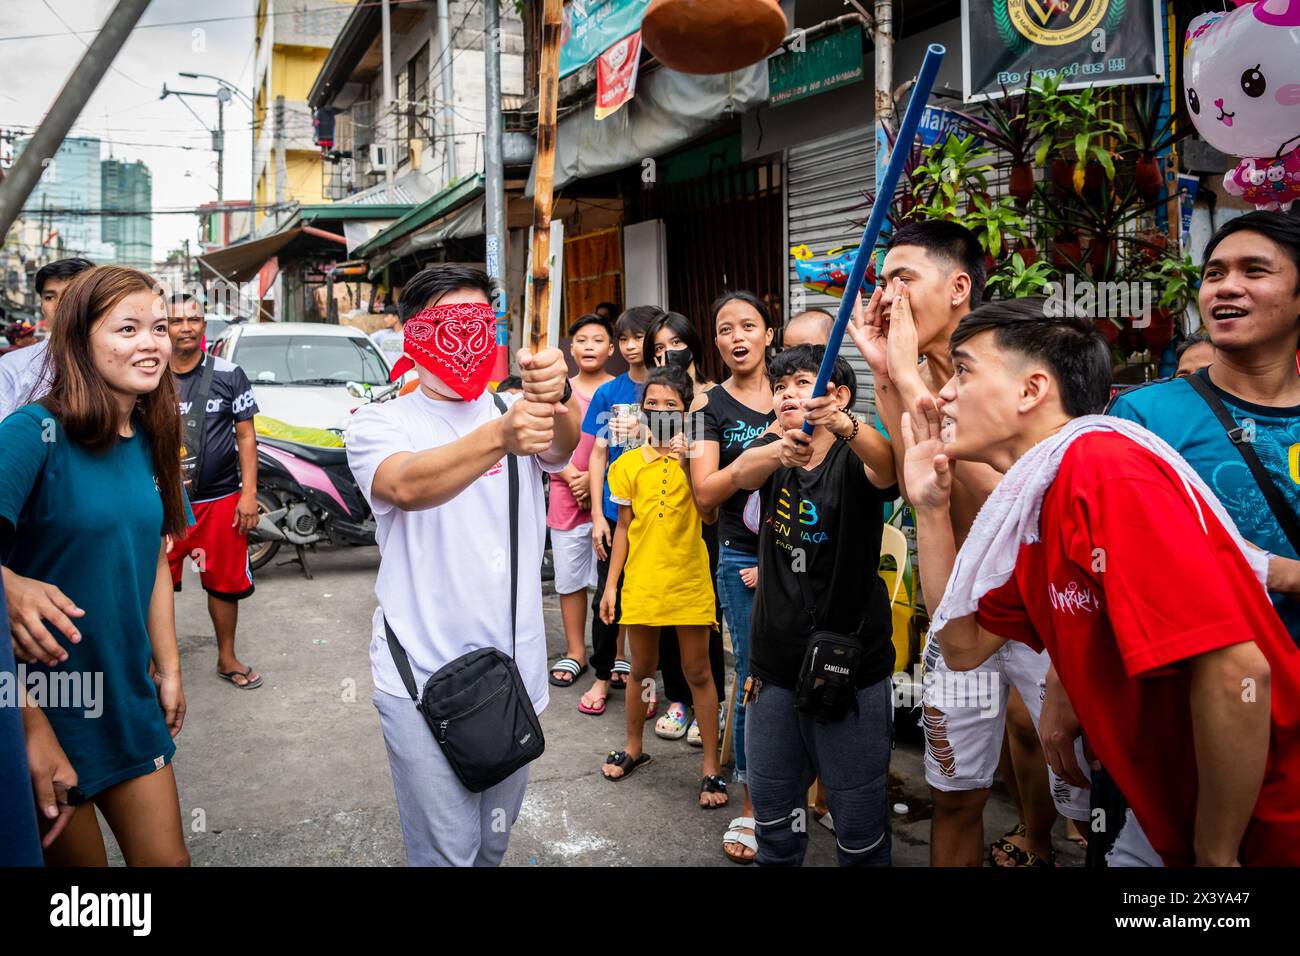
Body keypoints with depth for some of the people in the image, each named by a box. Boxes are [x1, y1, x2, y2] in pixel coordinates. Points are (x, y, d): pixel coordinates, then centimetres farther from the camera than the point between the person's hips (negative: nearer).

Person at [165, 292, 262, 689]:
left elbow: (246, 436, 2)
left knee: (225, 583, 10)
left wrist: (249, 494, -5)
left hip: (220, 499, 0)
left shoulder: (229, 375, 1)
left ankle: (227, 659, 27)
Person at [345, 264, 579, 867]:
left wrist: (555, 401, -42)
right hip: (423, 680, -3)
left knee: (494, 839, 20)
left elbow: (564, 444, -19)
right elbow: (406, 487, -28)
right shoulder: (380, 423, -6)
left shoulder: (516, 413, 3)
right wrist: (499, 438, -45)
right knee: (447, 851, 0)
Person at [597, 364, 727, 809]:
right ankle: (634, 747, 36)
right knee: (641, 669, 16)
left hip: (689, 581, -2)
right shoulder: (629, 463, 3)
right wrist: (611, 585, 7)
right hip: (642, 582, 2)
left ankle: (712, 767, 16)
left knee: (698, 673, 5)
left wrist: (686, 464, -26)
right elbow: (624, 528, 8)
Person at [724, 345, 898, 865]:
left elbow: (886, 466, -32)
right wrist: (777, 452, -42)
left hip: (851, 669, -4)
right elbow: (740, 473, -19)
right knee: (773, 818, 18)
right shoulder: (770, 452, 3)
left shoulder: (854, 458, -8)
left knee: (860, 826, 7)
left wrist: (843, 424, -52)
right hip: (774, 667, 4)